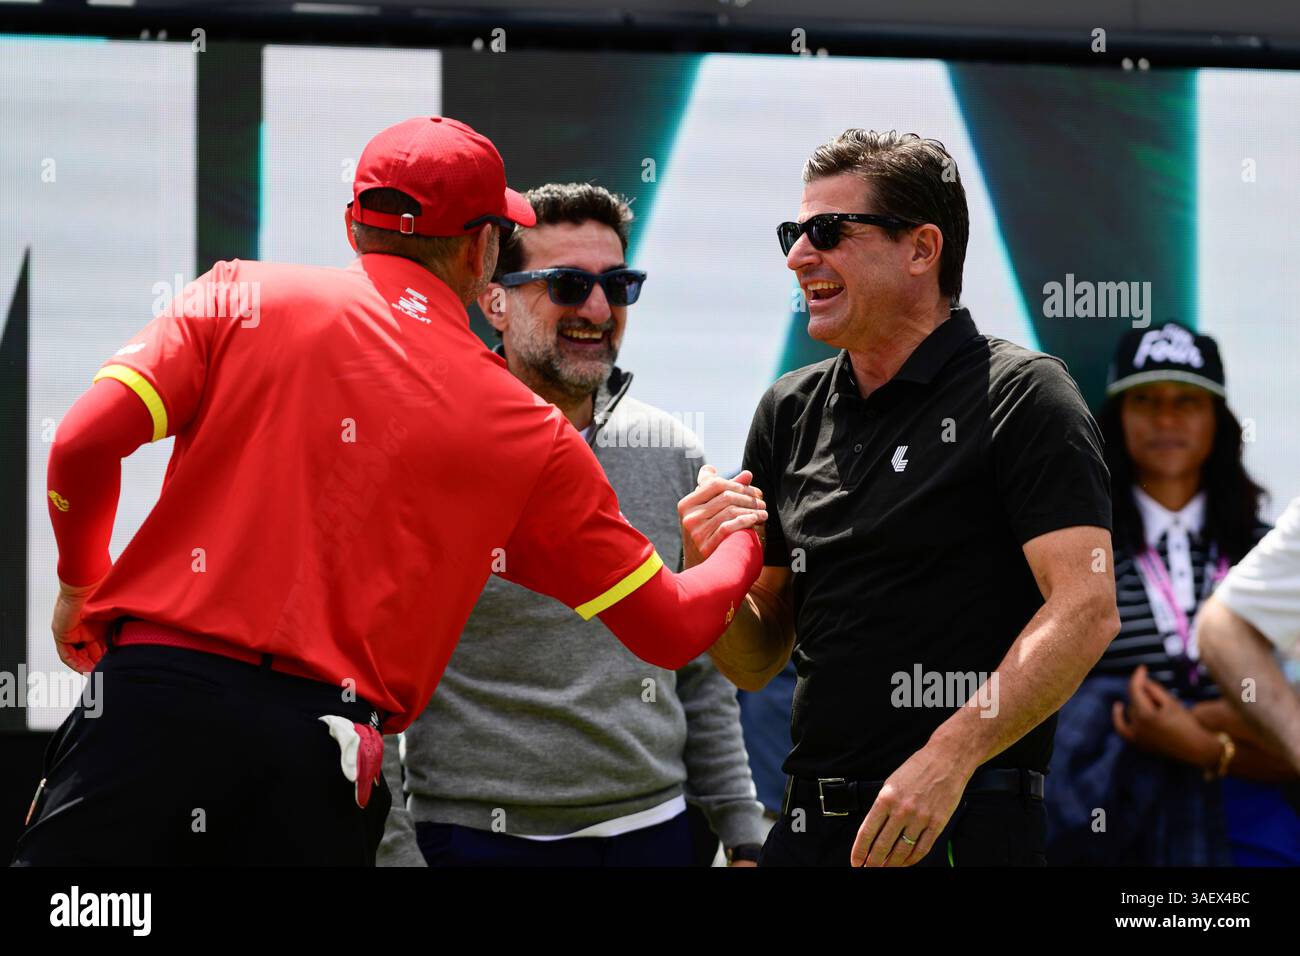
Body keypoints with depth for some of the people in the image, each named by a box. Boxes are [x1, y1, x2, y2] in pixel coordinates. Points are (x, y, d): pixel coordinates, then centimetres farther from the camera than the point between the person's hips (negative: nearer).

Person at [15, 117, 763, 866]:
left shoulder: (242, 298, 8)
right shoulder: (532, 435, 11)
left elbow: (85, 442, -3)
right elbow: (669, 629, 16)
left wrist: (80, 583, 17)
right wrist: (745, 546, 39)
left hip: (154, 694, -1)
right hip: (325, 748, 1)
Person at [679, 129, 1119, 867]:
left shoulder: (1022, 396, -5)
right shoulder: (790, 412, 13)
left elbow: (1086, 610, -17)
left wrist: (950, 755, -26)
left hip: (967, 828, -6)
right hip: (809, 826, 6)